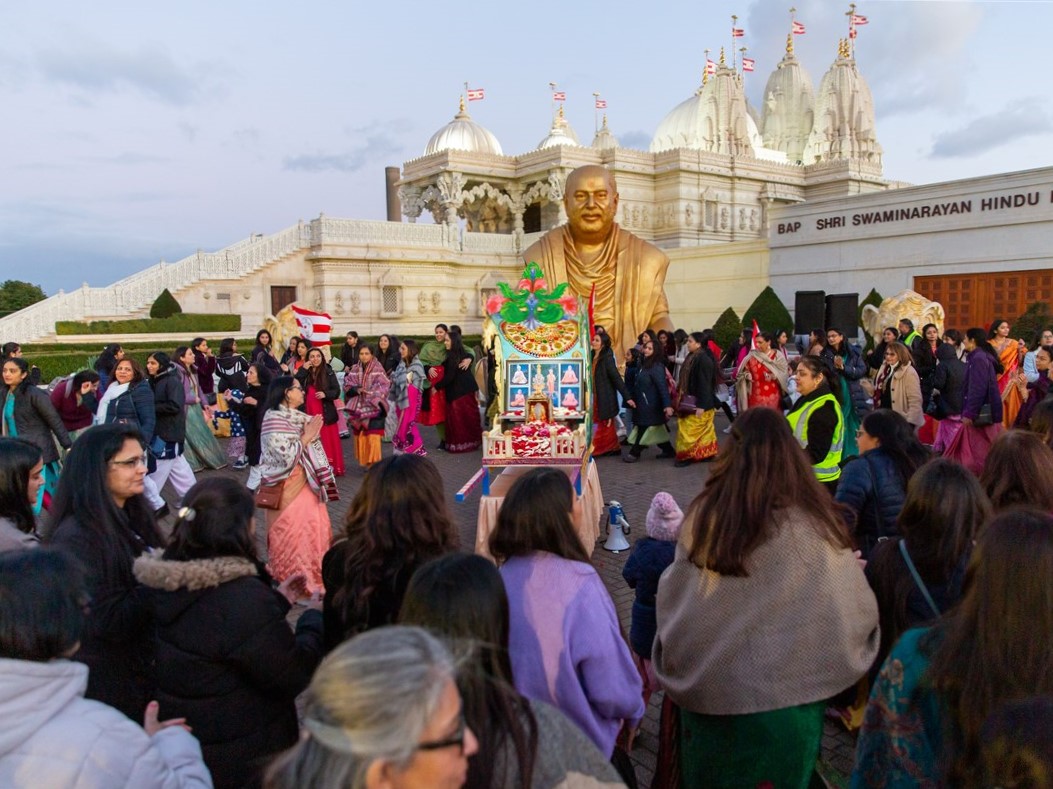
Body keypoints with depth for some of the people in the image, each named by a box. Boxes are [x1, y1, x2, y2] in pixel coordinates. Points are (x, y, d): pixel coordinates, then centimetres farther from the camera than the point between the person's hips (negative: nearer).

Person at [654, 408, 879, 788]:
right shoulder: (814, 524, -18)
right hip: (785, 696, -1)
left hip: (708, 693, 1)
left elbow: (671, 604, -7)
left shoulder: (703, 516, -14)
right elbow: (854, 613, -10)